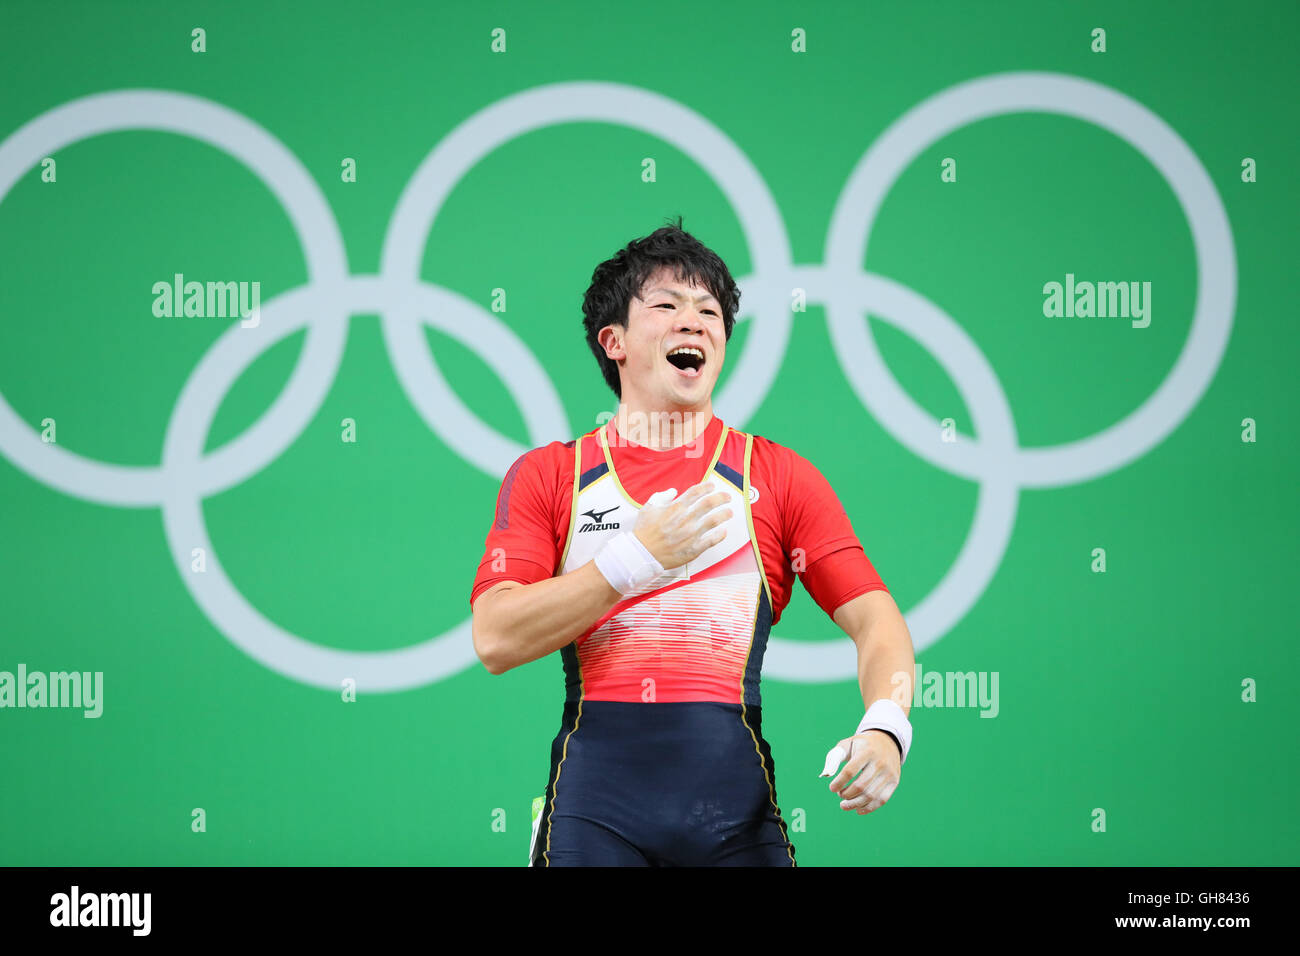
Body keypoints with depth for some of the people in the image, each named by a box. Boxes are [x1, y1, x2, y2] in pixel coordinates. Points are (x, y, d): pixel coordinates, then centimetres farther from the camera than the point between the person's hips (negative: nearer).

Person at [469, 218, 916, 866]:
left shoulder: (781, 477, 10)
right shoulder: (545, 475, 9)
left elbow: (874, 619, 4)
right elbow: (495, 640, -4)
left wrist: (884, 729, -17)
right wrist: (639, 558, -13)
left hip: (735, 809, 1)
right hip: (593, 804, 0)